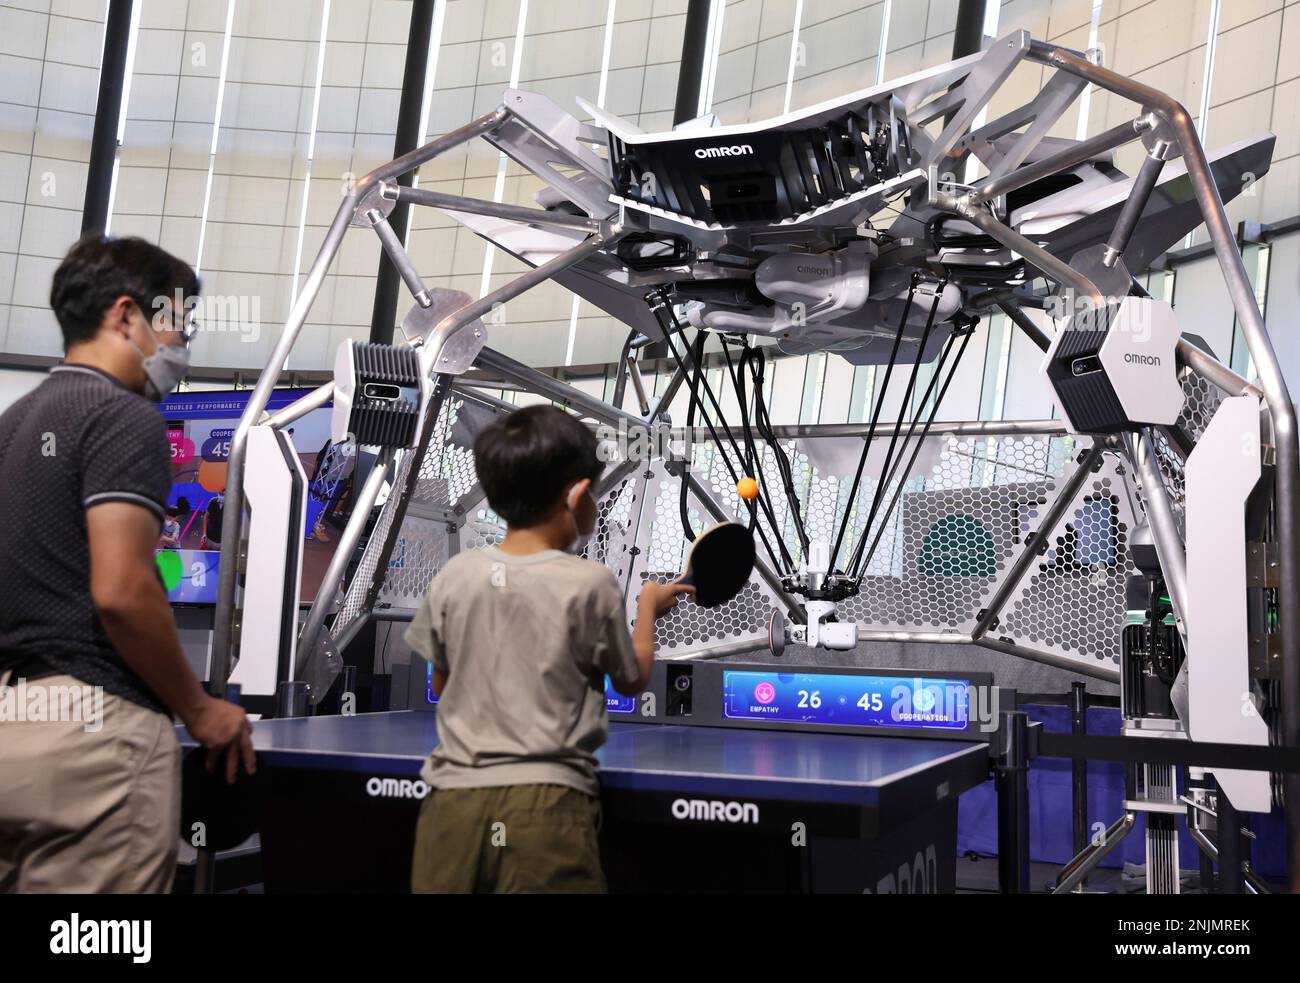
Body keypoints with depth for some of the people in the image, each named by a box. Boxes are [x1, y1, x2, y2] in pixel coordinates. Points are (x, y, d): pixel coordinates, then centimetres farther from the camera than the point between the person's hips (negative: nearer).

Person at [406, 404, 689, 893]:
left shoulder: (453, 576, 0)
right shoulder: (590, 584, -9)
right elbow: (632, 681, 7)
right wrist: (648, 606, 21)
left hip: (455, 801, 3)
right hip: (545, 806, -3)